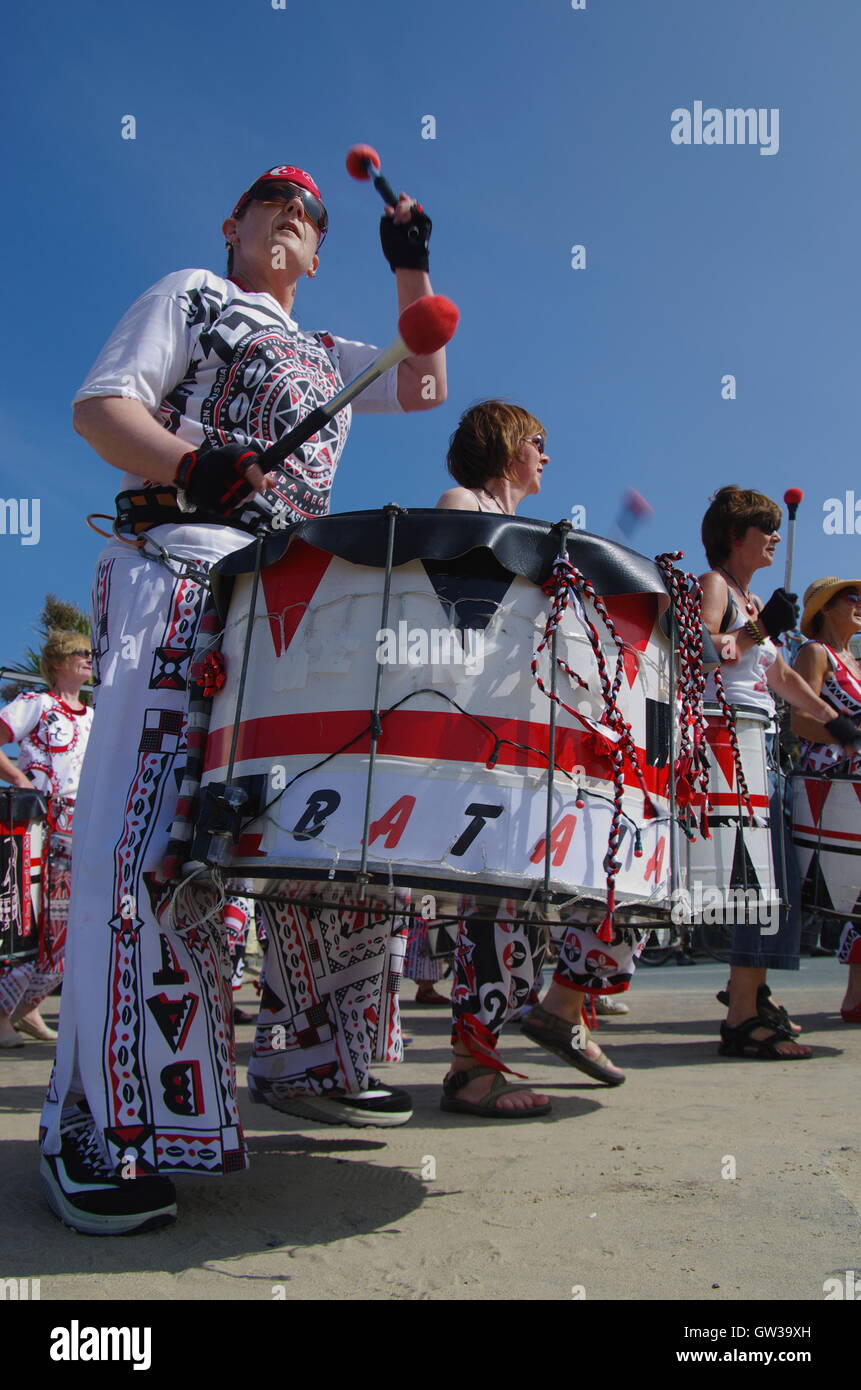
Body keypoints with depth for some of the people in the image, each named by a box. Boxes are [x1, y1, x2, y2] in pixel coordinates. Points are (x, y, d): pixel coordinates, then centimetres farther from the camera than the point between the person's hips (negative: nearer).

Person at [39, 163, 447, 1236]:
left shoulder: (325, 356, 34)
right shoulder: (189, 295, 16)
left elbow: (423, 386, 31)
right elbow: (101, 405, 2)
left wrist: (410, 266, 26)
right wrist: (186, 461, -19)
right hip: (184, 569, -7)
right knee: (154, 825, -18)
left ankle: (308, 1059, 16)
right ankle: (102, 1127, -16)